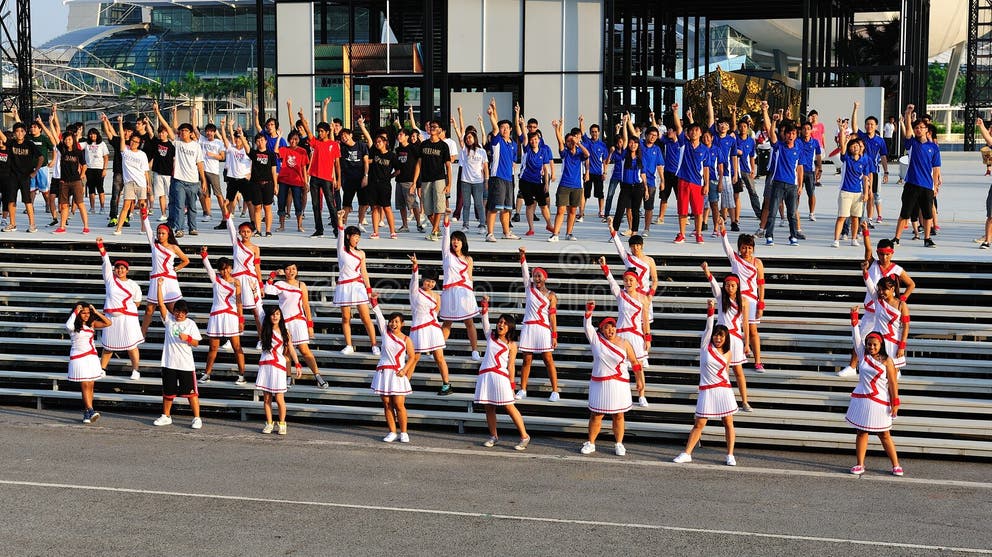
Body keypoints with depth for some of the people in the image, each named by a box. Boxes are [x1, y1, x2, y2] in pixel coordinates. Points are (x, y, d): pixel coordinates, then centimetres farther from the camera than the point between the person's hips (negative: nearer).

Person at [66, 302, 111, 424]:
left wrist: (96, 312, -5)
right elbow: (68, 325, -32)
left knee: (90, 386, 4)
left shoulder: (91, 324, 6)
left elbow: (108, 323, 1)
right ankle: (91, 411, -19)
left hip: (92, 357, 5)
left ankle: (86, 413, 9)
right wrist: (75, 312, -22)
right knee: (85, 385, -11)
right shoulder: (74, 326, -7)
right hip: (79, 358, -5)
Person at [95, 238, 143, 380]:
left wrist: (127, 307, 6)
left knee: (131, 346, -1)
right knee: (108, 346, 11)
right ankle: (101, 369, 23)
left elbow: (137, 302, 17)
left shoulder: (133, 285, 3)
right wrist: (101, 247, -18)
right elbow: (106, 262, -9)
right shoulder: (110, 279, 3)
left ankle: (135, 370, 10)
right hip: (111, 318, 1)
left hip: (128, 318, -1)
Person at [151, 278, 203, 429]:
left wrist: (187, 338, -20)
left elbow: (196, 343, 0)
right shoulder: (169, 319, 4)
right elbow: (161, 304, -6)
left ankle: (197, 418, 5)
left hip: (186, 364, -3)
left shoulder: (190, 324, 0)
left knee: (191, 391, -1)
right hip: (169, 363, 3)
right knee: (168, 391, 13)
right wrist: (159, 285, -13)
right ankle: (166, 416, 27)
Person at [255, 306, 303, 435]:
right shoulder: (265, 331, 6)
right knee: (266, 398, 4)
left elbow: (291, 349, 4)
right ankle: (269, 423, 15)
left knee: (279, 398, -6)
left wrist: (297, 365, -2)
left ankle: (282, 424, 9)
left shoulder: (285, 331, 3)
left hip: (279, 366, -2)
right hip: (265, 365, 2)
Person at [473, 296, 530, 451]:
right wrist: (485, 305, -9)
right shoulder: (490, 336, 13)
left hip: (501, 376, -4)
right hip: (485, 375, 4)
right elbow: (485, 320, 5)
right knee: (489, 408, 7)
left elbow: (510, 366, 2)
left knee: (509, 407, -6)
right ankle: (493, 437, 20)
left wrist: (511, 385, -1)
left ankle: (524, 437, -1)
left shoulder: (511, 345, 3)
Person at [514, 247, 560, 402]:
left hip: (543, 329, -2)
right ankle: (522, 390, 10)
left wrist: (554, 335, -6)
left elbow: (552, 316, -1)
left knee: (548, 360, -2)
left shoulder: (551, 295, 4)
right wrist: (523, 256, -17)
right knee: (527, 360, 5)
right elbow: (525, 272, -3)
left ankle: (555, 391, 0)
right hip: (528, 328, 2)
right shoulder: (529, 288, 10)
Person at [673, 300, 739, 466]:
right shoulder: (705, 345, 1)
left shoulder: (727, 353, 6)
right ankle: (687, 454, 7)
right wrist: (711, 309, -22)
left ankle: (730, 455, 13)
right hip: (706, 391, -2)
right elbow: (709, 327, -11)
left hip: (724, 390, 2)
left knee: (728, 423, 4)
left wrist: (726, 388, 14)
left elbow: (725, 372, 15)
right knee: (699, 424, 1)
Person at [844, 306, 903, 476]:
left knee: (884, 435, 3)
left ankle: (896, 465, 13)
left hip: (880, 402, -3)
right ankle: (860, 465, 15)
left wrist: (895, 403, -8)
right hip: (861, 399, 3)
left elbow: (893, 383, -5)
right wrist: (854, 317, -15)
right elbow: (856, 337, -5)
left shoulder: (887, 361, -6)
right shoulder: (862, 355, 3)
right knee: (861, 432, 8)